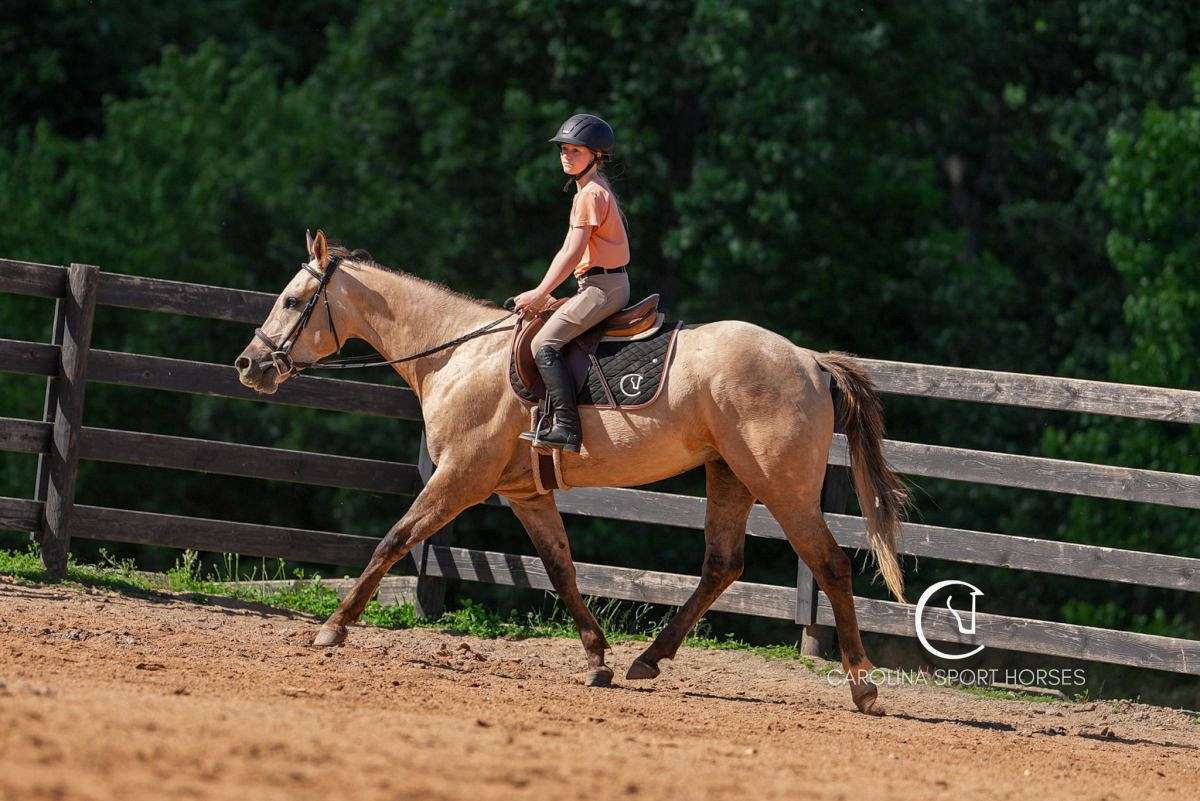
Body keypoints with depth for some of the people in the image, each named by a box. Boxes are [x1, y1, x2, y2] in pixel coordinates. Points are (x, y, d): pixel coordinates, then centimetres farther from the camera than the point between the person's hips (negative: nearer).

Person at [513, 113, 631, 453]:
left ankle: (567, 427, -27)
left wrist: (541, 295, -12)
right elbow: (566, 251, 22)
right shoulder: (590, 191, 20)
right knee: (548, 342, 18)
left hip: (602, 286, -11)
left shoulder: (590, 195, -12)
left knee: (545, 345, -19)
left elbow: (574, 254, -17)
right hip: (611, 285, 11)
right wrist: (541, 292, 17)